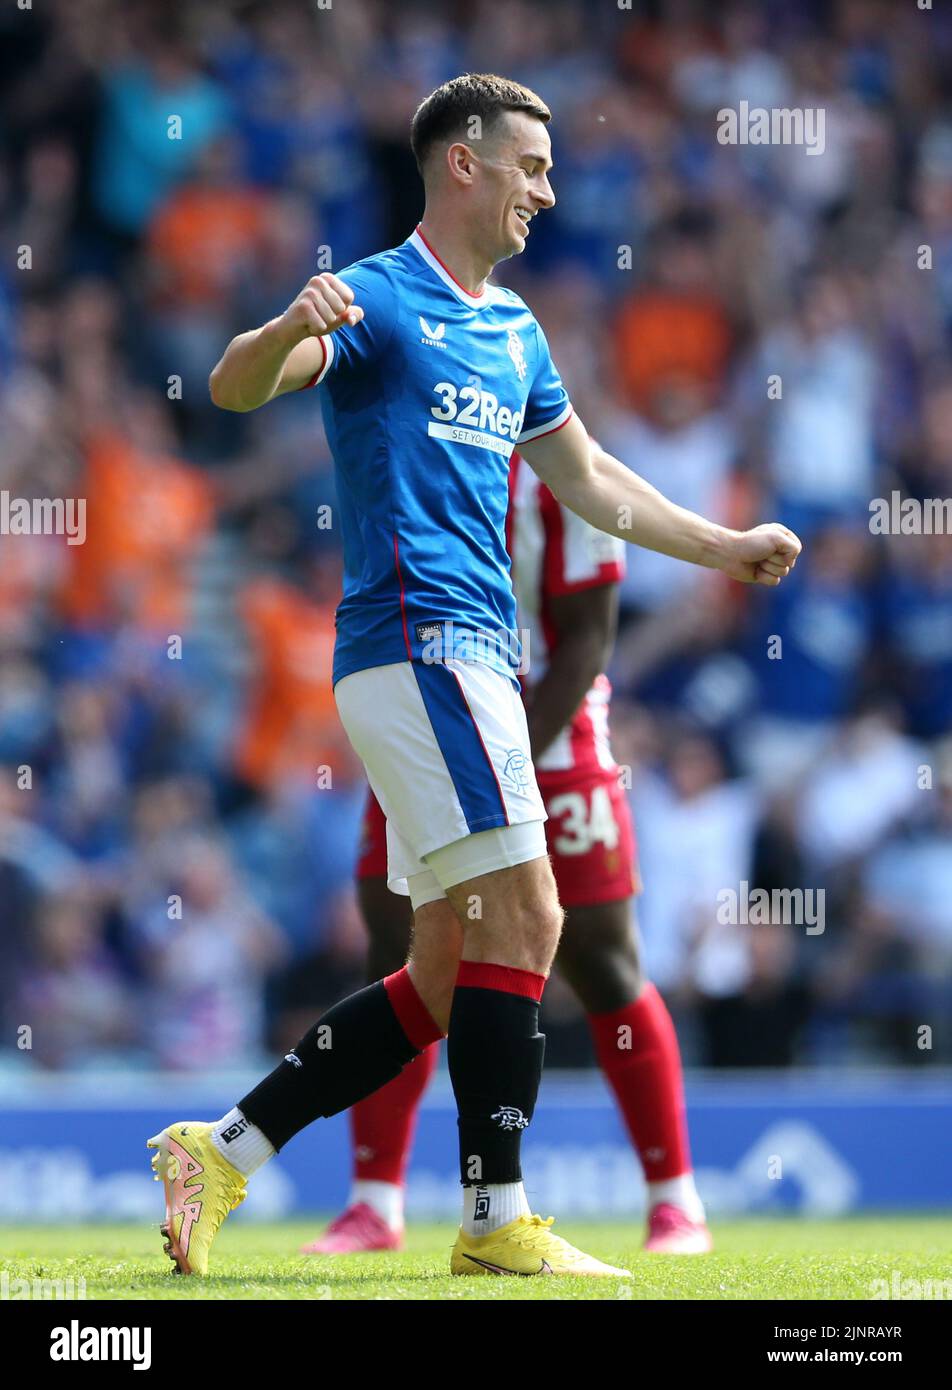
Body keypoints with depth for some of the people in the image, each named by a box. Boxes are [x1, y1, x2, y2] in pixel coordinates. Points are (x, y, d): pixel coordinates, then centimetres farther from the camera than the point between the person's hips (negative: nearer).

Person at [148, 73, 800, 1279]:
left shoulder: (515, 333, 21)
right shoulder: (380, 299, -5)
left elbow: (585, 477, 33)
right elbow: (235, 386, -19)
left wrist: (723, 548, 34)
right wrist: (290, 329, -41)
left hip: (471, 657, 9)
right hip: (417, 643, -9)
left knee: (444, 977, 7)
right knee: (523, 913, -14)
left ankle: (223, 1151, 10)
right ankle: (497, 1220, -11)